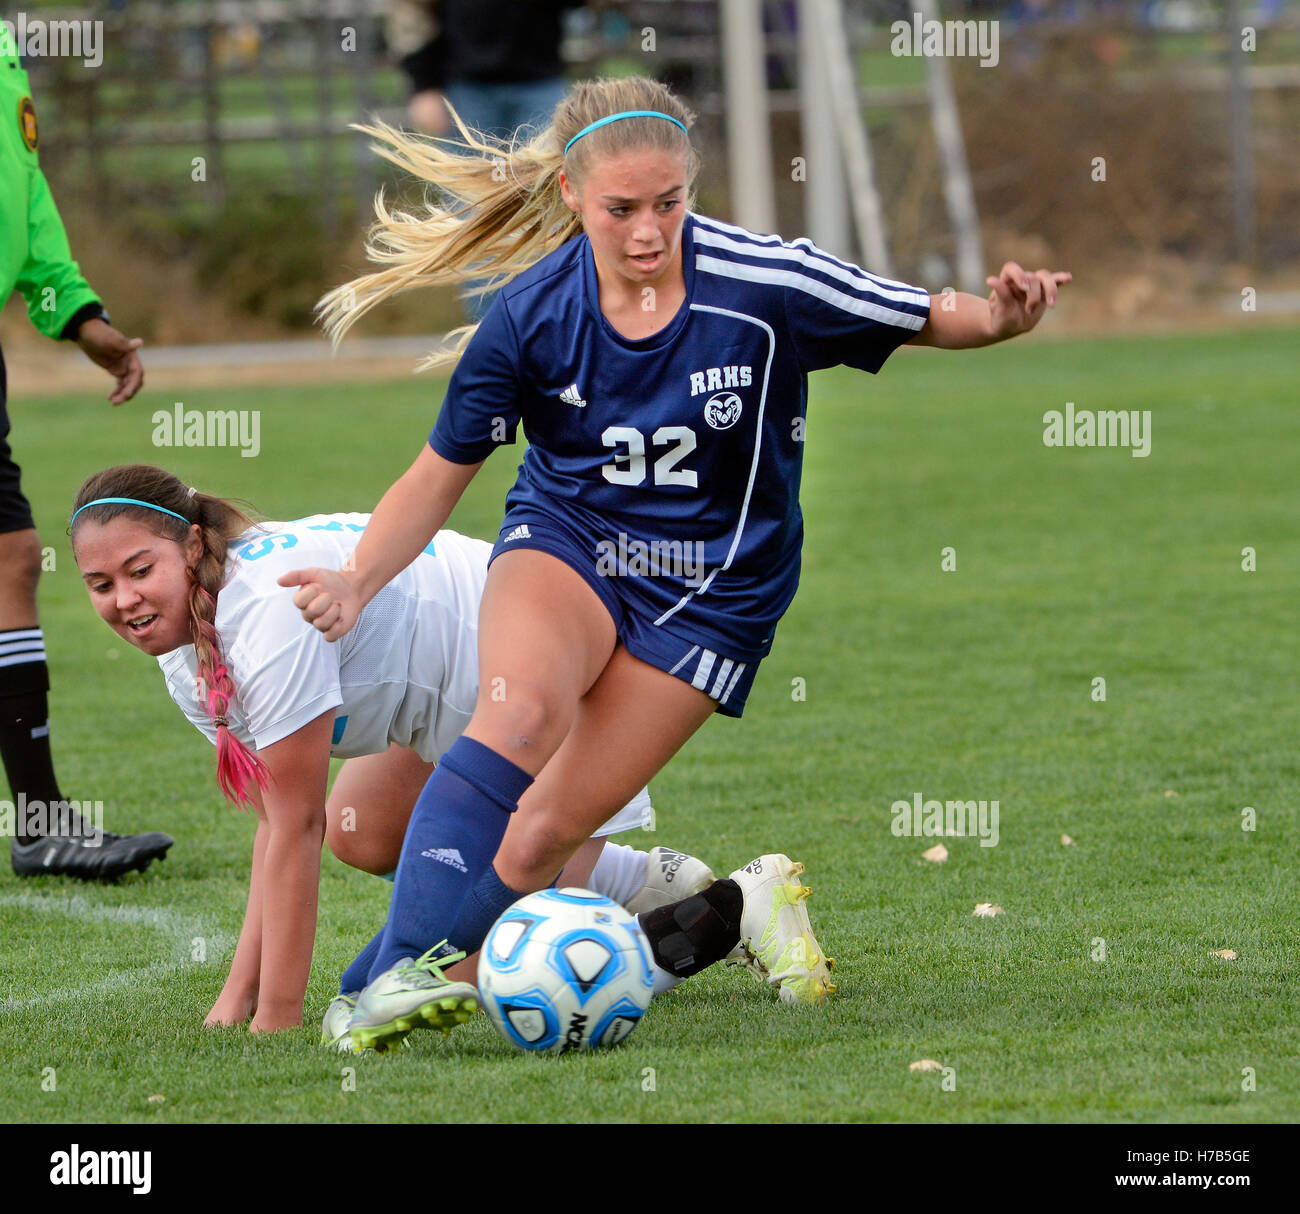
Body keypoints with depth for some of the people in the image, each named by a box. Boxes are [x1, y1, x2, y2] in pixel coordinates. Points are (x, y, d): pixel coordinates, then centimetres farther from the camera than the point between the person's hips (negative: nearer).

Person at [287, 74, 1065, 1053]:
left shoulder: (764, 286, -18)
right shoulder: (533, 313, -13)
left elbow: (934, 321, -8)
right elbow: (441, 475, -1)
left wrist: (1005, 315, -31)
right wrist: (357, 584, -17)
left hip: (711, 593, -1)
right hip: (564, 543, 1)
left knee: (533, 845, -14)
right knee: (523, 709, -34)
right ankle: (404, 973, -36)